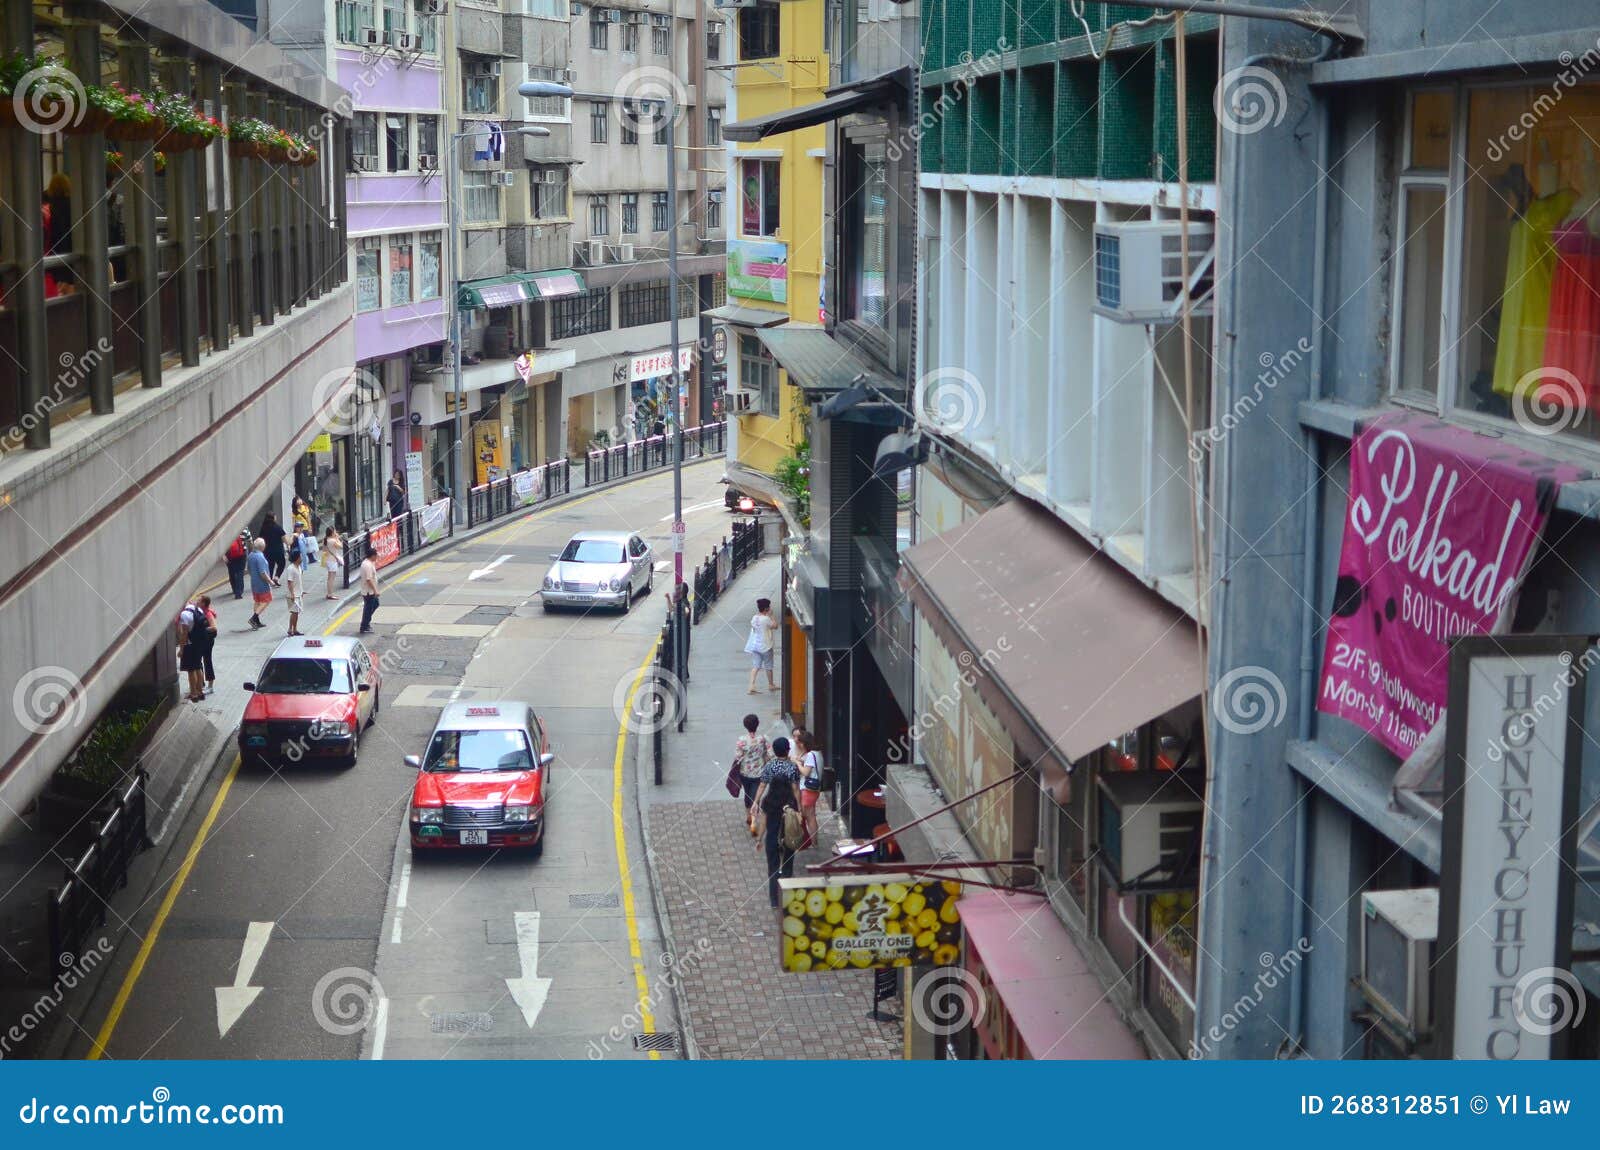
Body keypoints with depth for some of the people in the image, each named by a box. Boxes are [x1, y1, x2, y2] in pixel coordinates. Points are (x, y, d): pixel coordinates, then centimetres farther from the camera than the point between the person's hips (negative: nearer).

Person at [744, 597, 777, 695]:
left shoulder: (754, 618, 1)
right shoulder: (766, 619, -18)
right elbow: (775, 625, -8)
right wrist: (770, 615, -3)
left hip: (754, 646, 5)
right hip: (765, 646, -5)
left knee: (755, 666, 3)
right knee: (768, 666, 13)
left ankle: (751, 686, -11)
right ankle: (771, 685, 29)